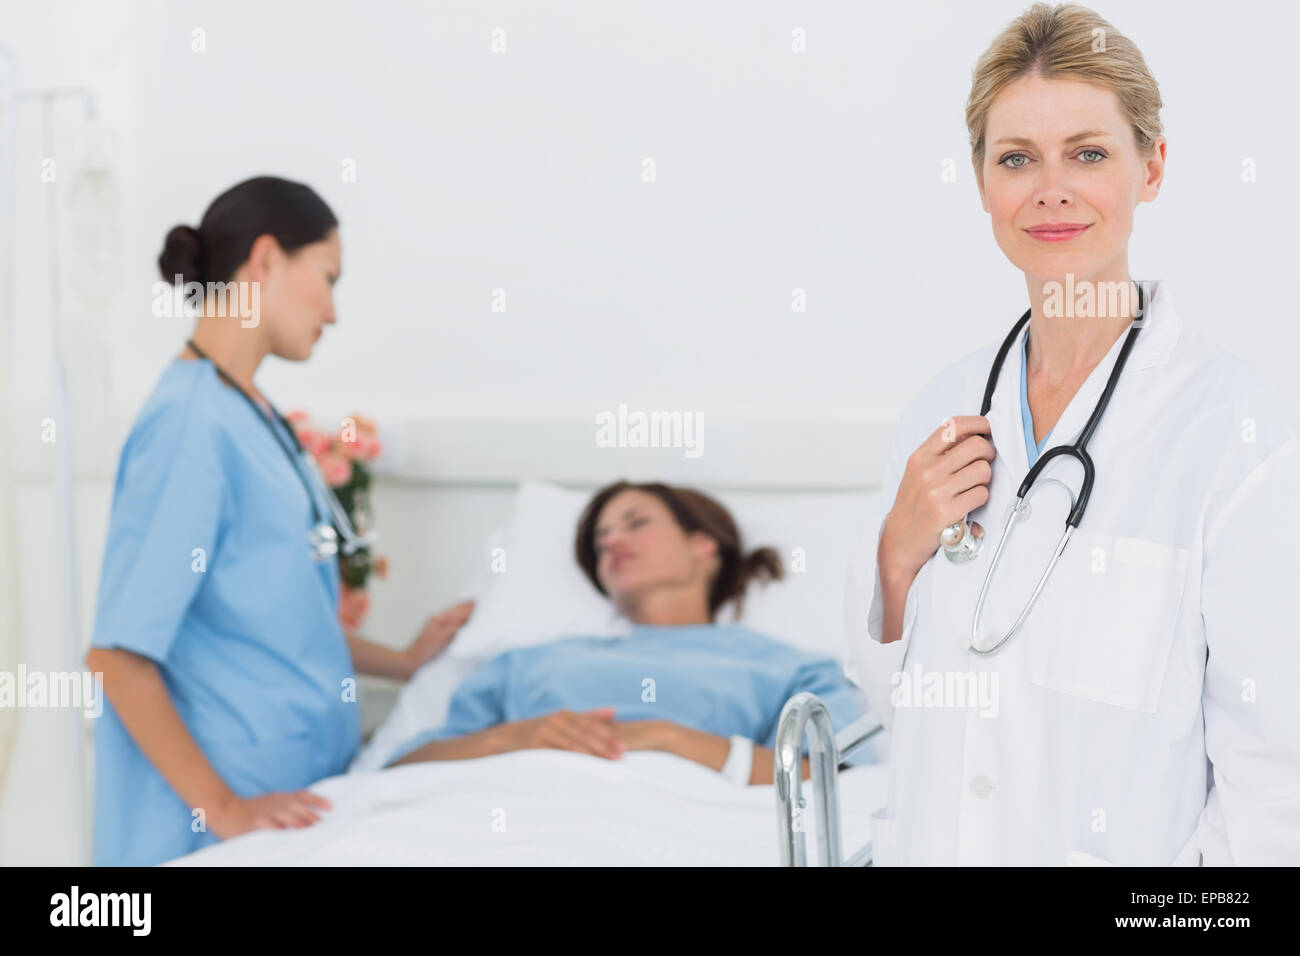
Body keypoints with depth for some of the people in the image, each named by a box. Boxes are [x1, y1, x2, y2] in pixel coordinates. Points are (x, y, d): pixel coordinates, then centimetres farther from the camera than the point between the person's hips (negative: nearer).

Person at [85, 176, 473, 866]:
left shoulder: (253, 416, 10)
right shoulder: (191, 422, -17)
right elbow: (117, 653, -20)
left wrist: (404, 663, 18)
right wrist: (222, 807, -20)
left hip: (299, 791, 8)